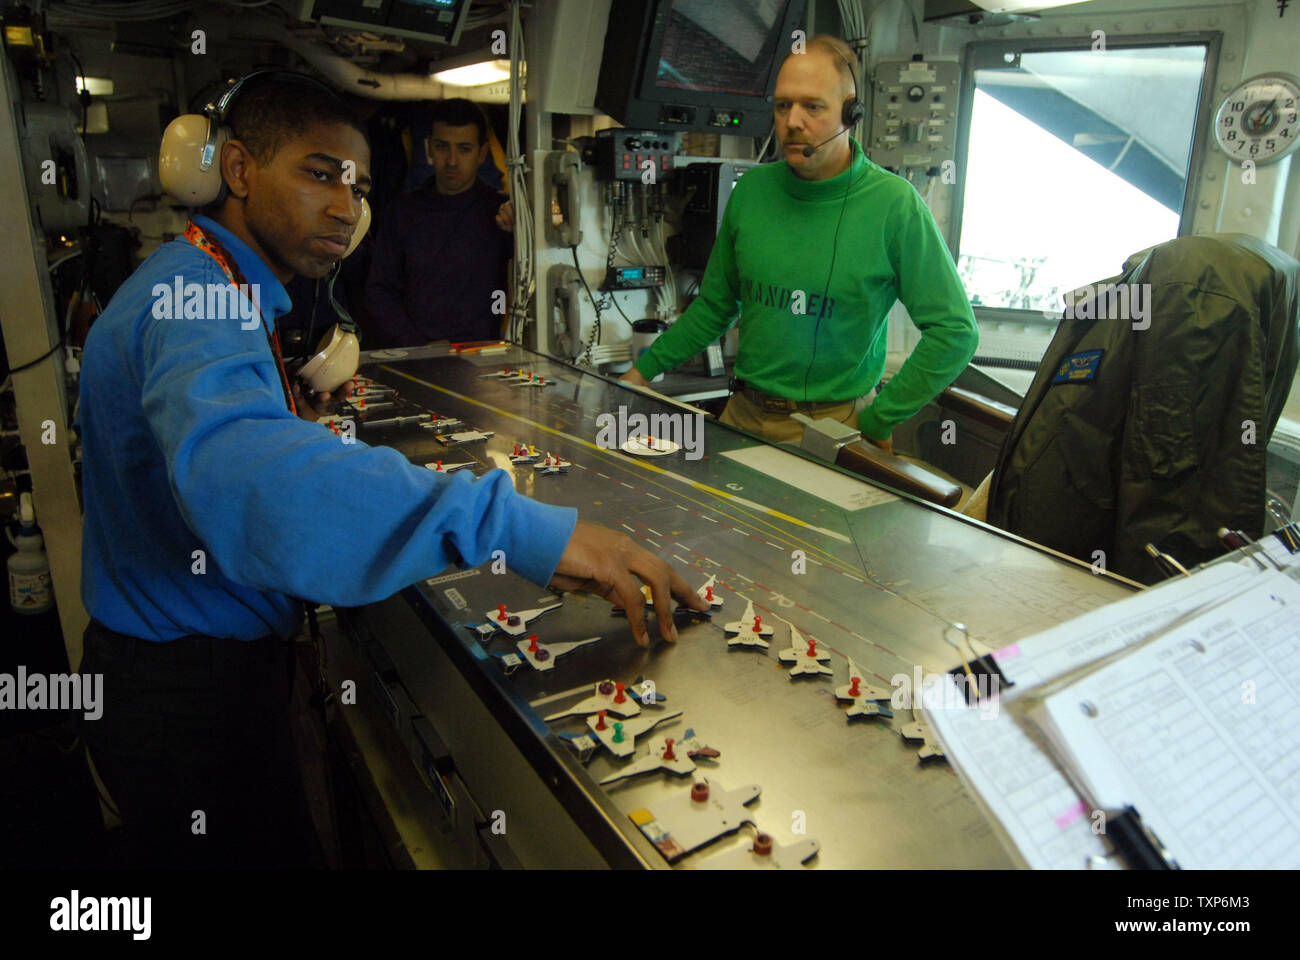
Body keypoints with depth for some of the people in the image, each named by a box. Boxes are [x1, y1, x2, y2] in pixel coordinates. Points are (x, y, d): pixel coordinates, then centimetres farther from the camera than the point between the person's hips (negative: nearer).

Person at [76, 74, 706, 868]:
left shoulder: (199, 279, 11)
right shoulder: (197, 296, -24)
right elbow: (240, 474, -46)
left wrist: (294, 430, 8)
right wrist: (523, 530, -51)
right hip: (192, 689, -10)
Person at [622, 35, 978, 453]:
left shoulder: (894, 203, -10)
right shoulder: (751, 190, 3)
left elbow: (955, 332, -9)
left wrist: (876, 421, -11)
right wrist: (645, 369, 9)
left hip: (832, 426, -3)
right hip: (742, 415, 4)